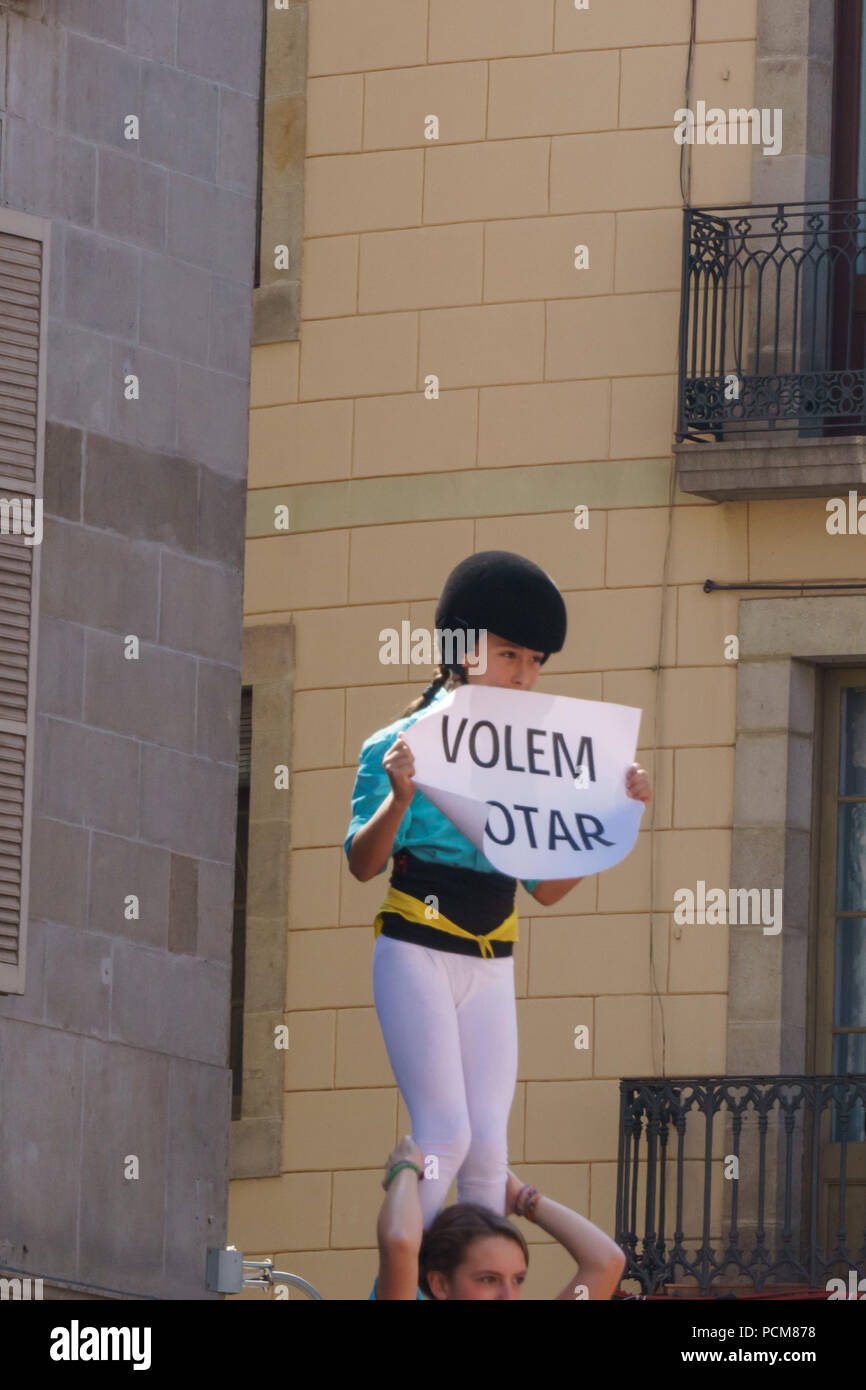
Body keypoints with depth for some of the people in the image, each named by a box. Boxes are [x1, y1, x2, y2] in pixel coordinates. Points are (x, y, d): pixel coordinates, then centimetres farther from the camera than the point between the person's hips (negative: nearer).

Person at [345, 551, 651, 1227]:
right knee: (446, 1134, -14)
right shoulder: (402, 745, -4)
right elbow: (363, 862, -9)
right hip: (417, 952, -5)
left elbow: (547, 887, 13)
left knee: (488, 1147, -1)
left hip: (492, 966, 5)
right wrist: (399, 798, -28)